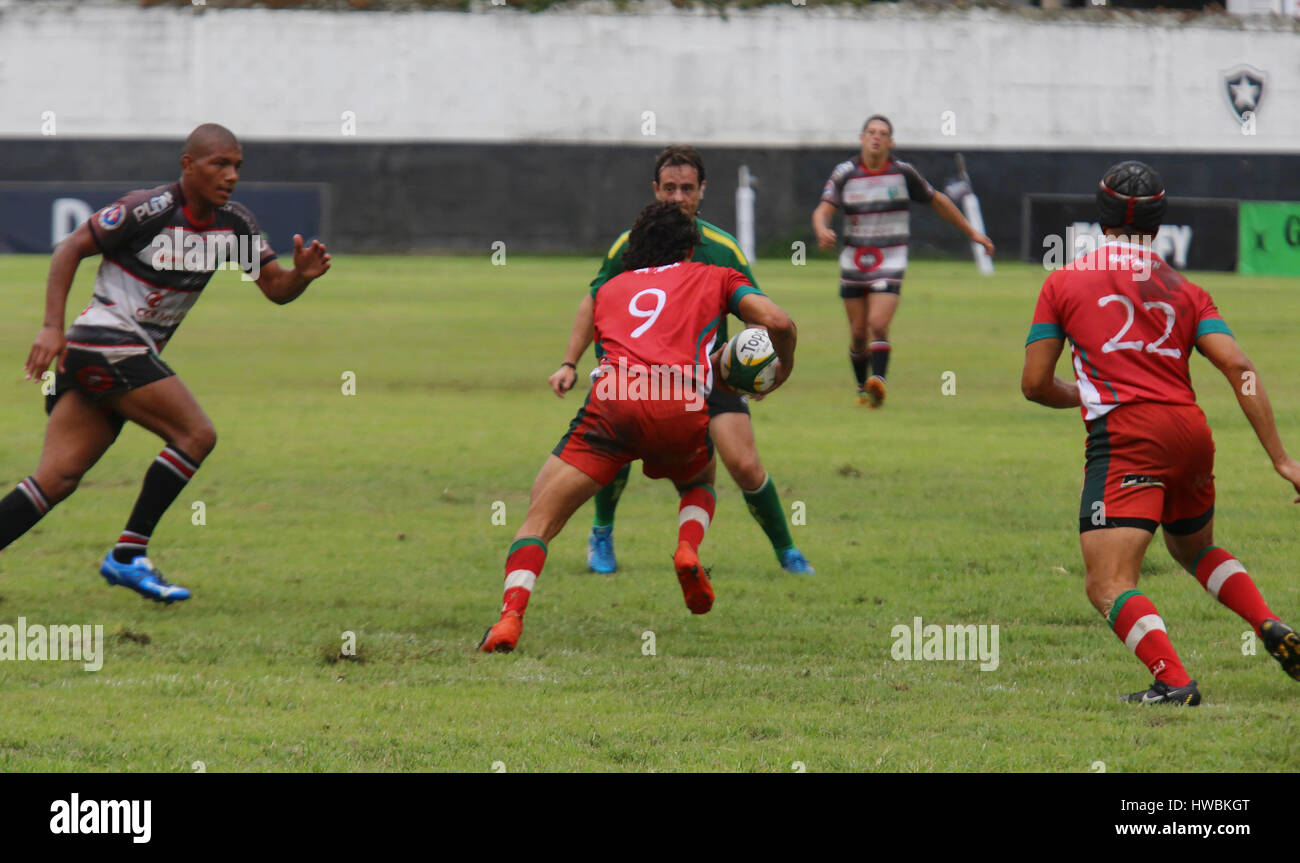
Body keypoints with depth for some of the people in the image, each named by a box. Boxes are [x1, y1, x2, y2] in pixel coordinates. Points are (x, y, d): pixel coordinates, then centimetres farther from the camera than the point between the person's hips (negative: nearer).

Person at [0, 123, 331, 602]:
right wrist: (52, 327, -16)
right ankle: (128, 555, -11)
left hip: (134, 355, 8)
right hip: (105, 342, -8)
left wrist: (302, 274, -13)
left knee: (58, 479, 1)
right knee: (196, 434, -13)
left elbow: (276, 288, 10)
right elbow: (70, 248, -10)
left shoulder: (233, 224, 8)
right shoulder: (151, 209, -14)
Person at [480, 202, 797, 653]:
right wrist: (784, 368, 33)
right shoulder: (714, 278, 25)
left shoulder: (610, 289, 32)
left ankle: (510, 616, -20)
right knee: (700, 482, 35)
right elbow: (778, 322, 12)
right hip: (680, 410, 0)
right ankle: (688, 551, 5)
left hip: (612, 400, 0)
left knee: (539, 519, 4)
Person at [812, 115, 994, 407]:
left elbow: (938, 201, 10)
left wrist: (971, 232, 14)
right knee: (858, 333, 6)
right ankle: (863, 388, 23)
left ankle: (878, 381, -28)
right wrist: (822, 230, -34)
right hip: (853, 264, 2)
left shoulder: (903, 173, -4)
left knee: (877, 325, -21)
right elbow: (823, 210, -9)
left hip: (890, 263, -2)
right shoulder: (845, 173, -3)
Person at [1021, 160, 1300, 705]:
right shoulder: (1184, 291, 17)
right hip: (1191, 432, 5)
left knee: (1107, 587, -10)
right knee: (1194, 548, 32)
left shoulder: (1064, 282, 10)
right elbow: (1238, 368, 4)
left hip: (1124, 436, -5)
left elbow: (1035, 384, 9)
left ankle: (1173, 680, -32)